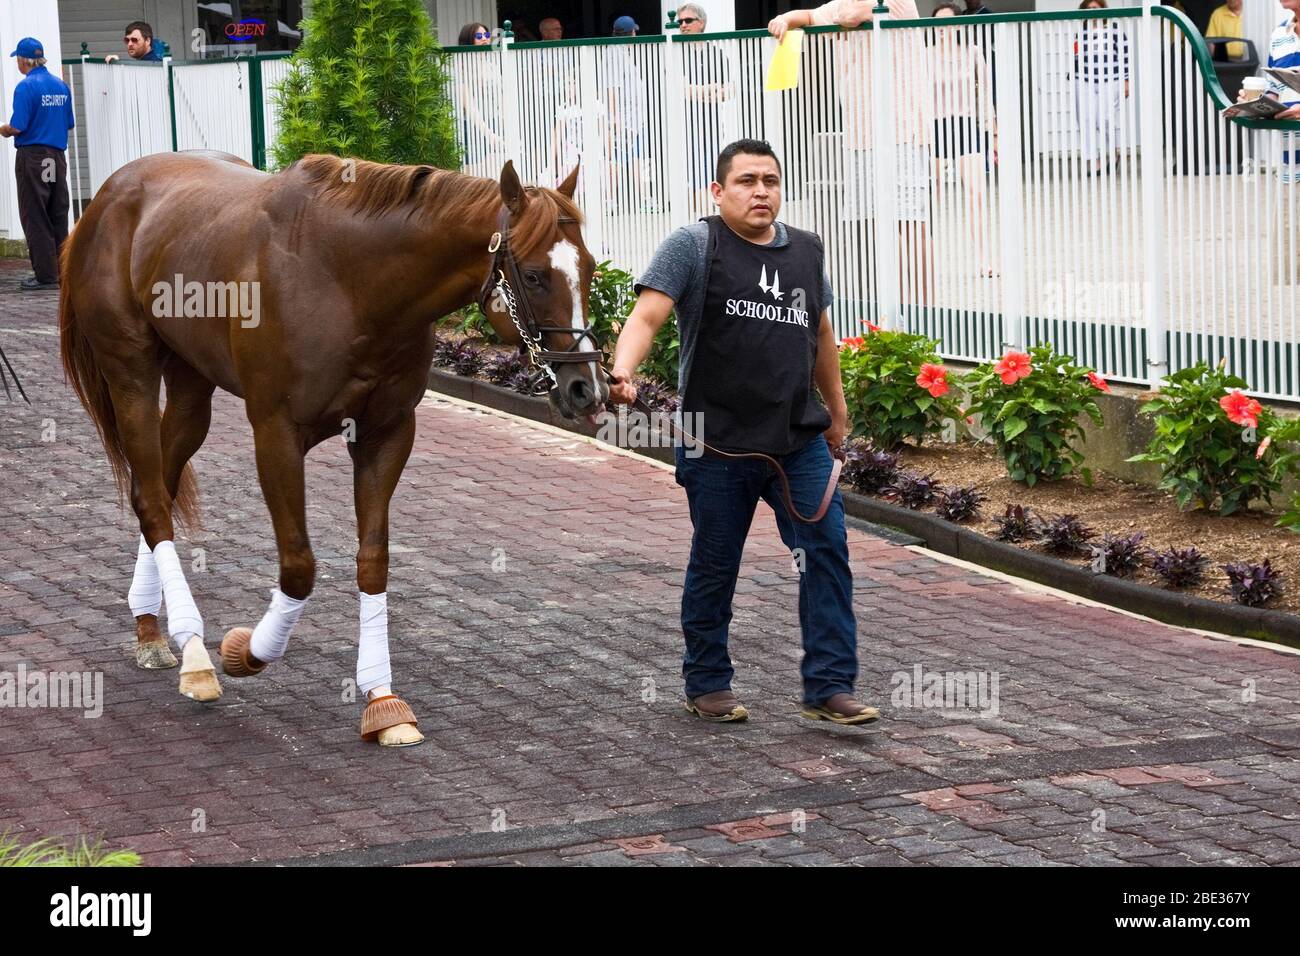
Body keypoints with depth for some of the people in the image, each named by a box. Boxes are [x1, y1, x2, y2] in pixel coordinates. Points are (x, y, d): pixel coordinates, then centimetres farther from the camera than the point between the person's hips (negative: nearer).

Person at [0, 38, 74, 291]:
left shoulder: (26, 86, -12)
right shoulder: (61, 86, 8)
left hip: (32, 157, -6)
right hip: (57, 154, 6)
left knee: (35, 219, -1)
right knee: (58, 217, 10)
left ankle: (46, 274, -3)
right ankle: (62, 272, 12)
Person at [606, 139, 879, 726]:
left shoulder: (806, 251, 12)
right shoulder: (692, 247, -5)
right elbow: (646, 316, -17)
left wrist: (837, 411, 28)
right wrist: (623, 371, -35)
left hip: (800, 441, 4)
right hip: (718, 445, -4)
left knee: (827, 554, -4)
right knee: (714, 568, 8)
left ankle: (829, 687, 0)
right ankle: (707, 686, 23)